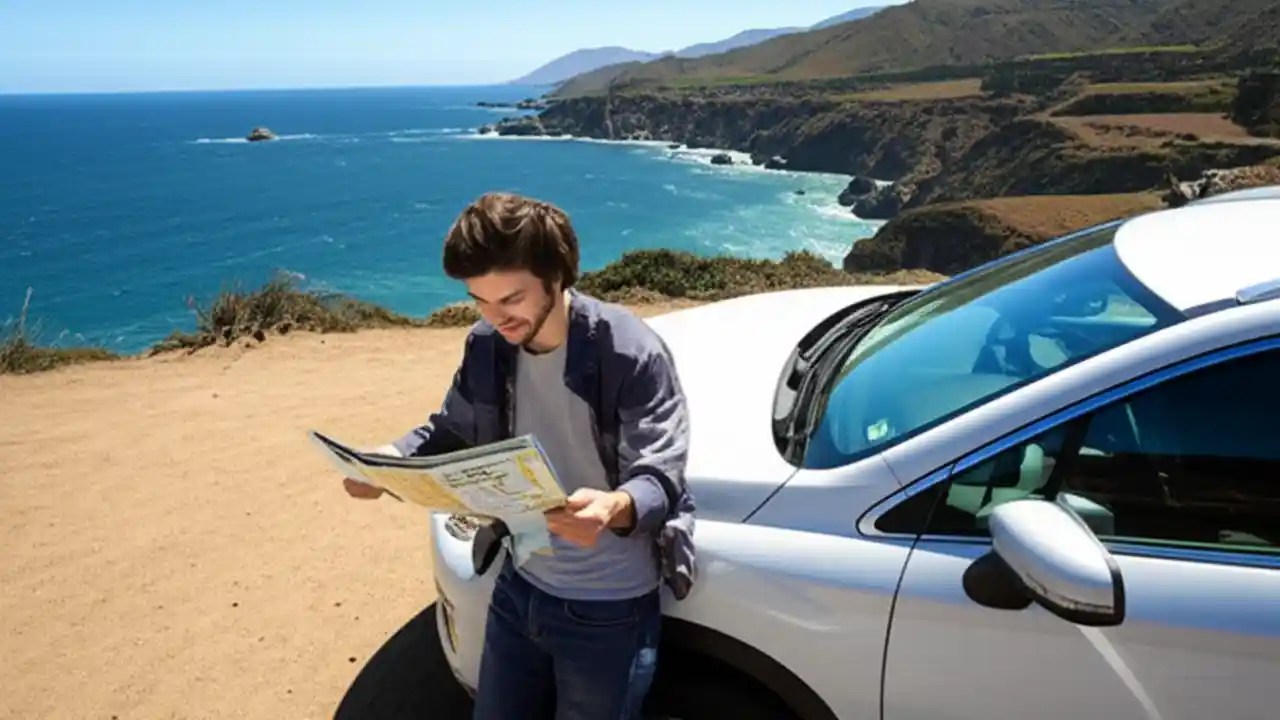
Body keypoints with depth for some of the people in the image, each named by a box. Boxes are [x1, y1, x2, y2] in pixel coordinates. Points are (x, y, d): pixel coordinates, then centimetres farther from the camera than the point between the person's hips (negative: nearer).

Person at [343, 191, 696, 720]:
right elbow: (452, 432, 7)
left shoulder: (631, 354, -23)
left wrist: (615, 508, -47)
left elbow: (659, 478, -24)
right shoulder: (487, 346, -6)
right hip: (519, 588, 6)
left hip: (608, 611, -5)